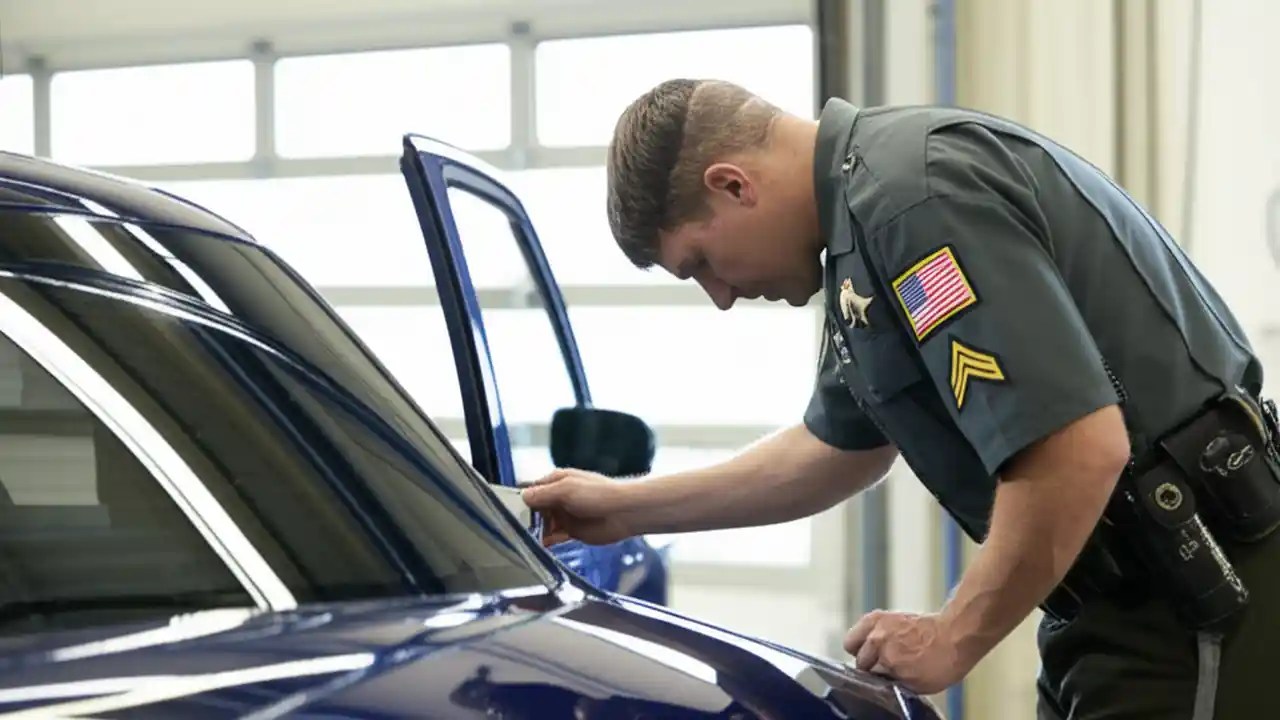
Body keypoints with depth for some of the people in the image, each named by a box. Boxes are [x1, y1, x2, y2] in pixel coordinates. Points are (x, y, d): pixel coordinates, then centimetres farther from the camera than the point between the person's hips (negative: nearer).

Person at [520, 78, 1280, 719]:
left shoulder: (914, 196, -19)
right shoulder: (866, 198, 14)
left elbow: (1079, 452, -27)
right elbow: (837, 449, 28)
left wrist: (954, 637, -13)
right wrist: (627, 508, 30)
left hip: (1202, 603, -10)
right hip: (1145, 595, 10)